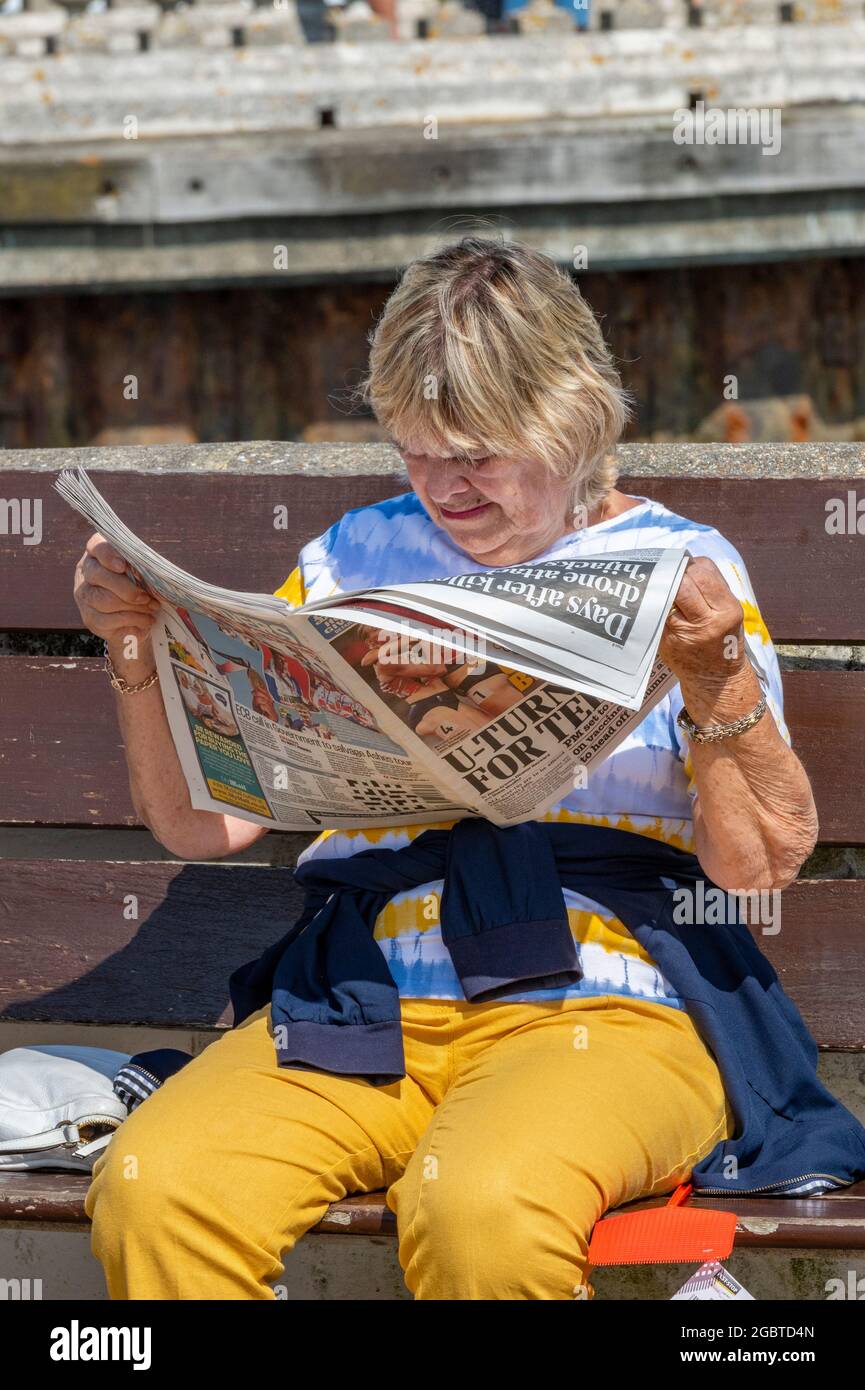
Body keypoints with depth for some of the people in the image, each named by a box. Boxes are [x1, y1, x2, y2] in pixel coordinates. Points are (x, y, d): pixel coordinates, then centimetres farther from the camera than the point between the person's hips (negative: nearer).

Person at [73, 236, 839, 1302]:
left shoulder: (679, 569, 9)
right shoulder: (357, 559, 18)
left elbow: (762, 862, 0)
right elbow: (201, 822, 16)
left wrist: (719, 674, -14)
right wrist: (141, 652, 2)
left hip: (601, 1005, -3)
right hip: (362, 1011, 3)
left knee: (477, 1207, -39)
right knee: (151, 1190, -29)